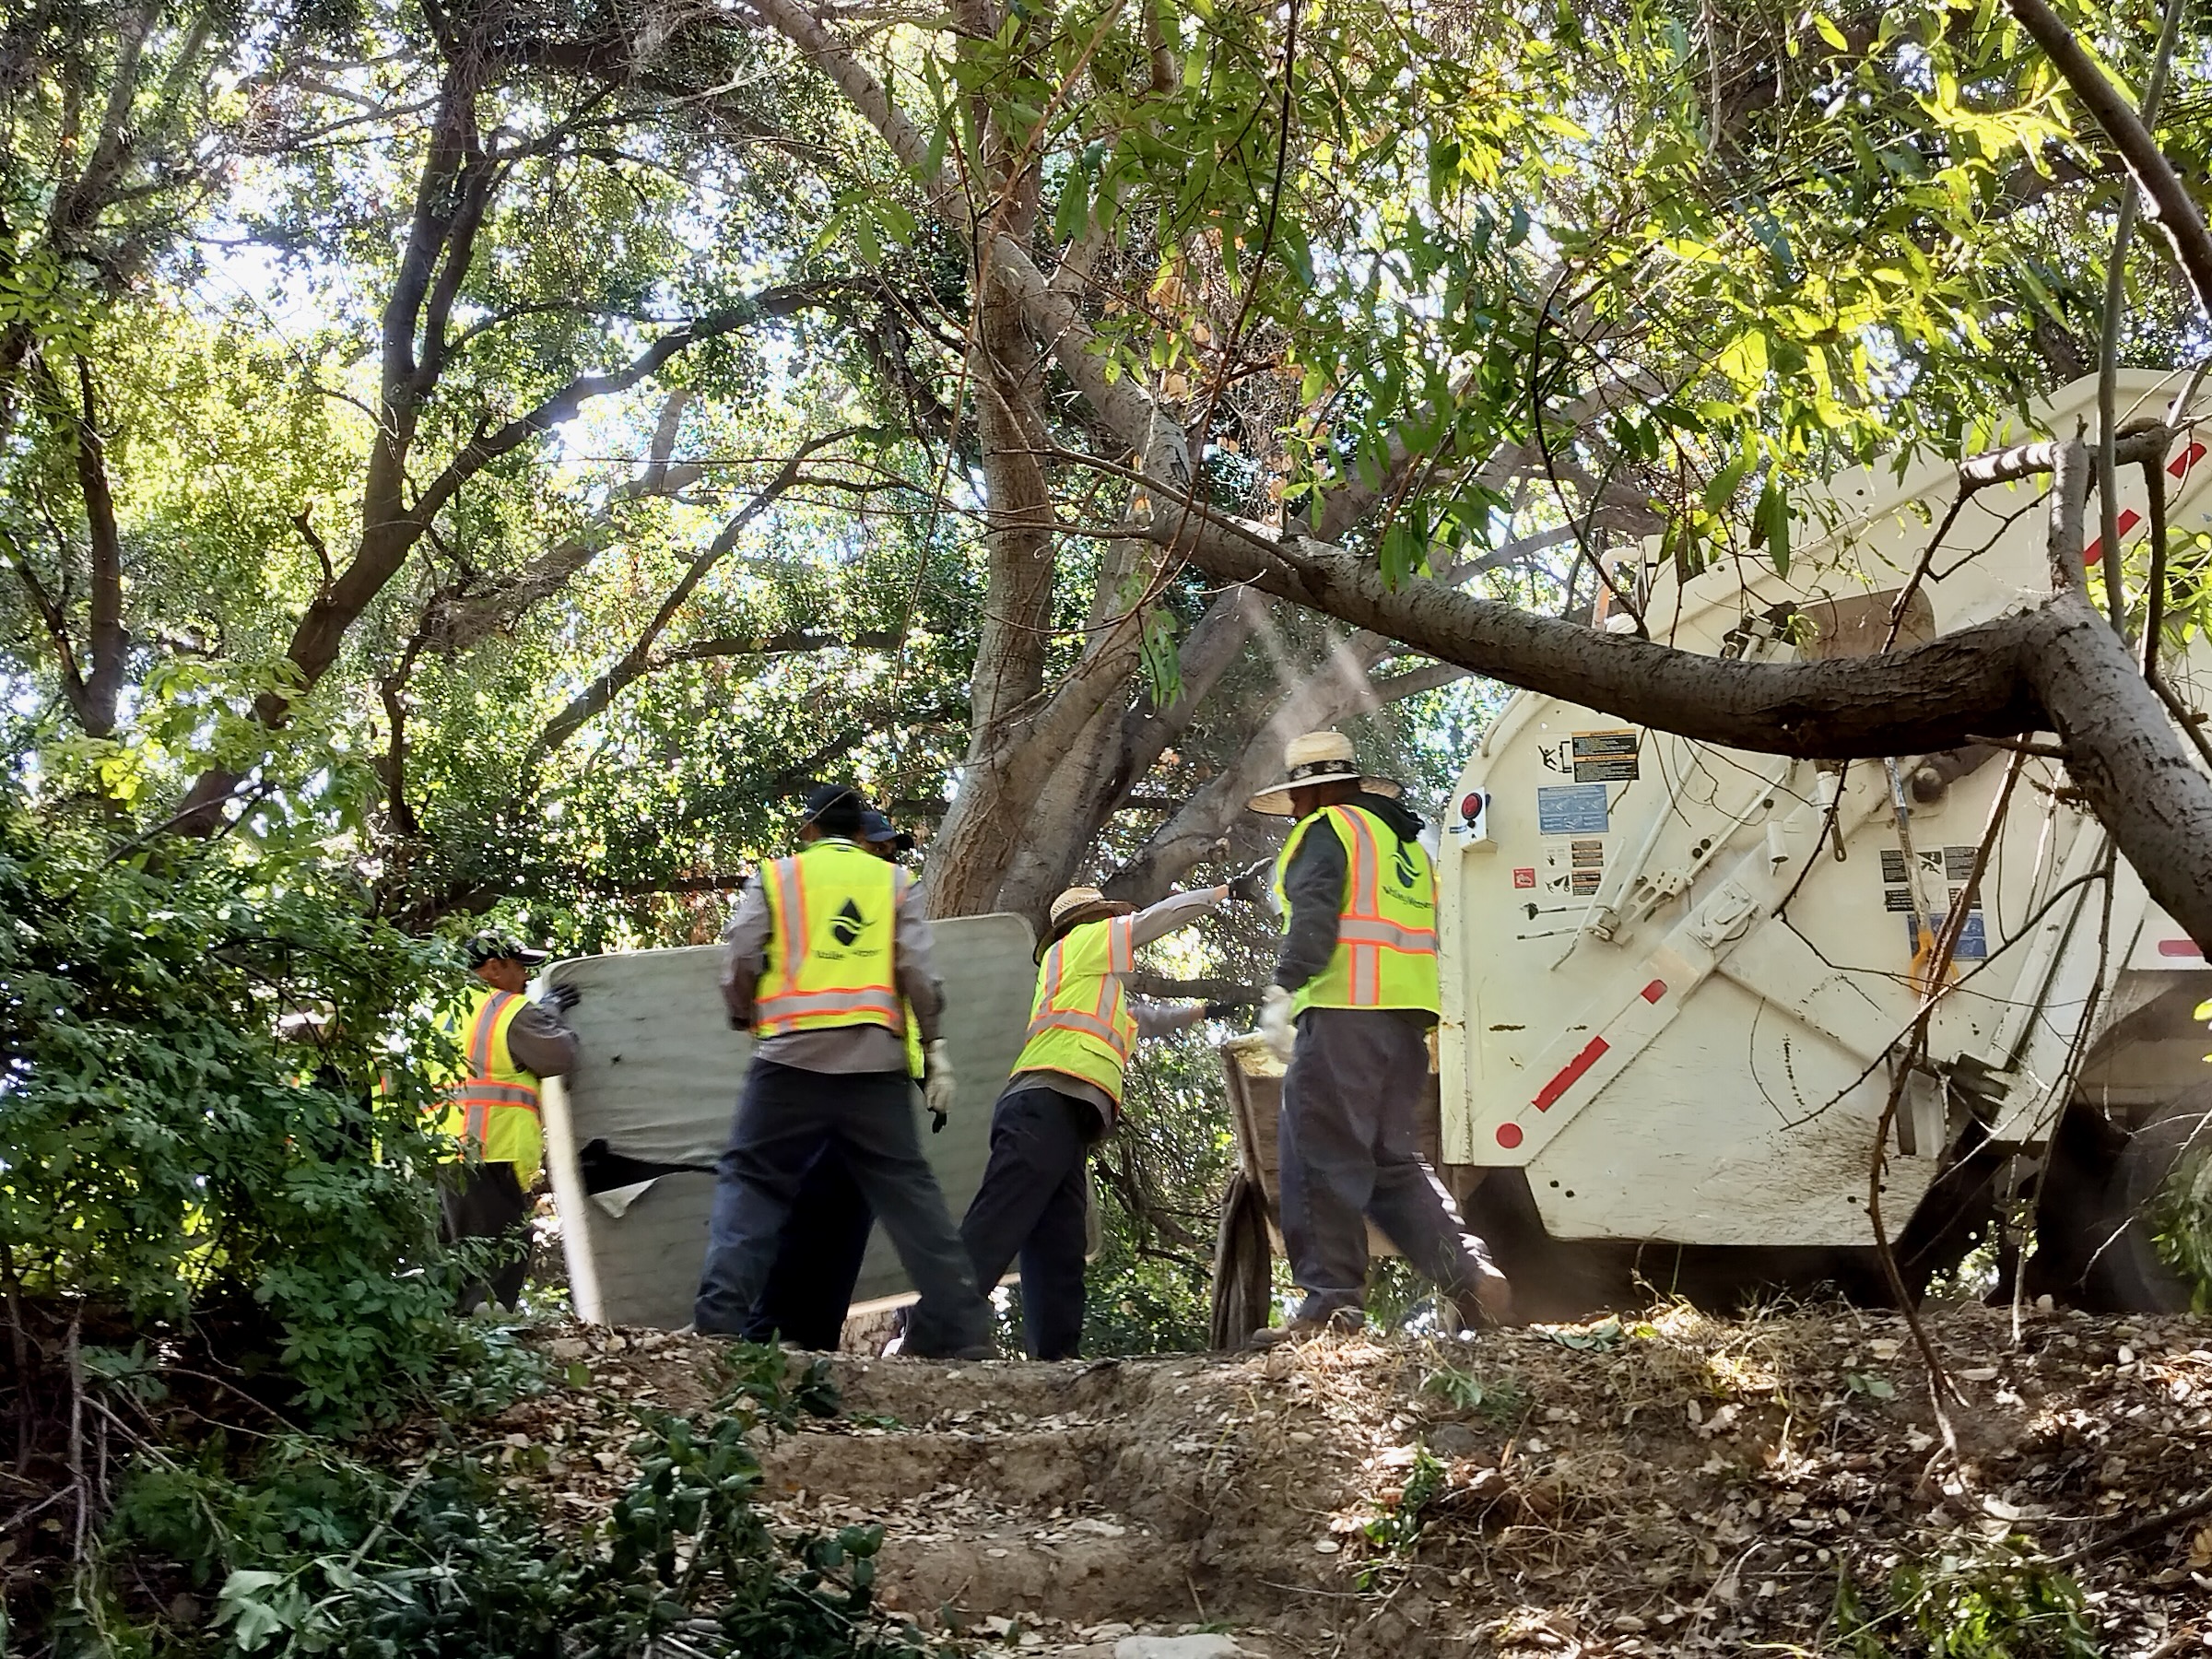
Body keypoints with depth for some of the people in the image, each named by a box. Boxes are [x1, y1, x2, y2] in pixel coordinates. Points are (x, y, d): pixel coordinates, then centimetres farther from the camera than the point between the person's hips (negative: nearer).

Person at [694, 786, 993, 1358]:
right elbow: (917, 971, 5)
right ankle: (959, 1325, 0)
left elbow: (738, 965, 3)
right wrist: (933, 1048, 11)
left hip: (792, 1056, -2)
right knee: (908, 1188, 6)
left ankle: (719, 1319, -11)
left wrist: (746, 1019, 21)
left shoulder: (776, 877, 10)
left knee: (749, 1180, 3)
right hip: (875, 1059, 2)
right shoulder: (894, 881, 14)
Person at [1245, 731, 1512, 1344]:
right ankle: (1471, 1276, 0)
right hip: (1407, 1018, 8)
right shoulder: (1405, 842, 27)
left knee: (1320, 1156, -7)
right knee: (1393, 1160, 12)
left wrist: (1282, 992, -18)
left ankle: (1333, 1301, -12)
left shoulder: (1326, 829, 2)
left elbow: (1314, 915, -14)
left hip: (1344, 1014, -8)